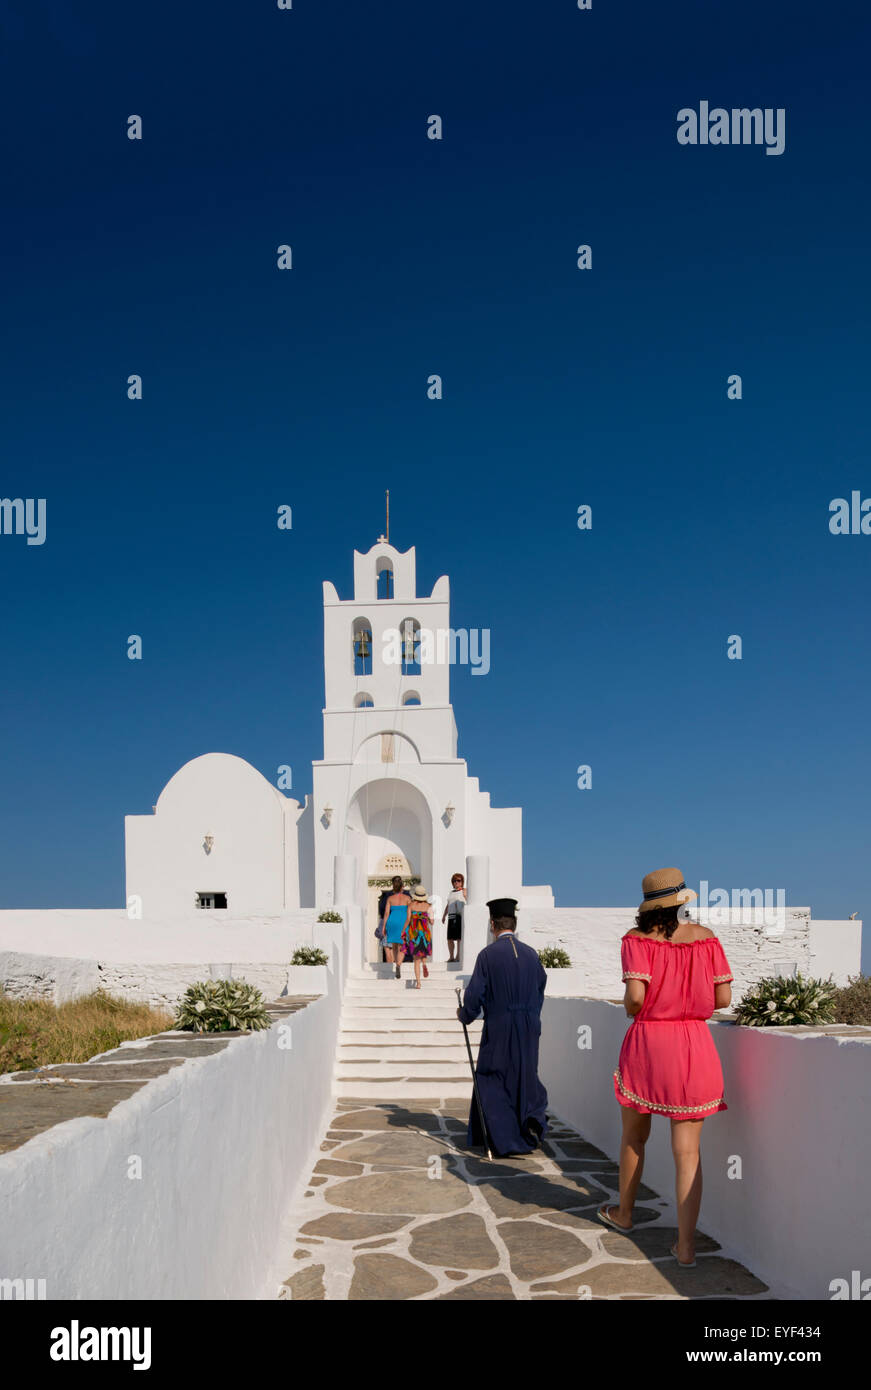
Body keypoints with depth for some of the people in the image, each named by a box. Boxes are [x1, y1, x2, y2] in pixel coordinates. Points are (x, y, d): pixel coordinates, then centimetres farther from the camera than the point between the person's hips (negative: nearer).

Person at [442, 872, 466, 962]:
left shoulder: (464, 891, 3)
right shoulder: (451, 892, 22)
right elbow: (447, 905, 28)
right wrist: (444, 916, 22)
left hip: (460, 916, -6)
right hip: (451, 916, 6)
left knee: (459, 938, -7)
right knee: (450, 938, 4)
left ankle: (458, 956, -3)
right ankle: (451, 956, 12)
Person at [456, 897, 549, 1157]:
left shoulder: (488, 954, -11)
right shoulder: (530, 954, 3)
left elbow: (475, 994, -11)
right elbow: (540, 991, 12)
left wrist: (464, 1015, 8)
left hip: (498, 1030, -4)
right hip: (529, 1029, 4)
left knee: (492, 1083, 9)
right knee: (525, 1077, 22)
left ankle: (507, 1142, 6)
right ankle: (533, 1117, 1)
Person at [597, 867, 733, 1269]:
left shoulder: (638, 938, -7)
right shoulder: (705, 937, 0)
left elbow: (635, 996, -17)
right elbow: (723, 998, 0)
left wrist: (630, 1008, 5)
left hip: (646, 1042, -1)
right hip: (694, 1046, 1)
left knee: (634, 1136, 19)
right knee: (688, 1150, 3)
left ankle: (623, 1213, 38)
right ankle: (686, 1244, 2)